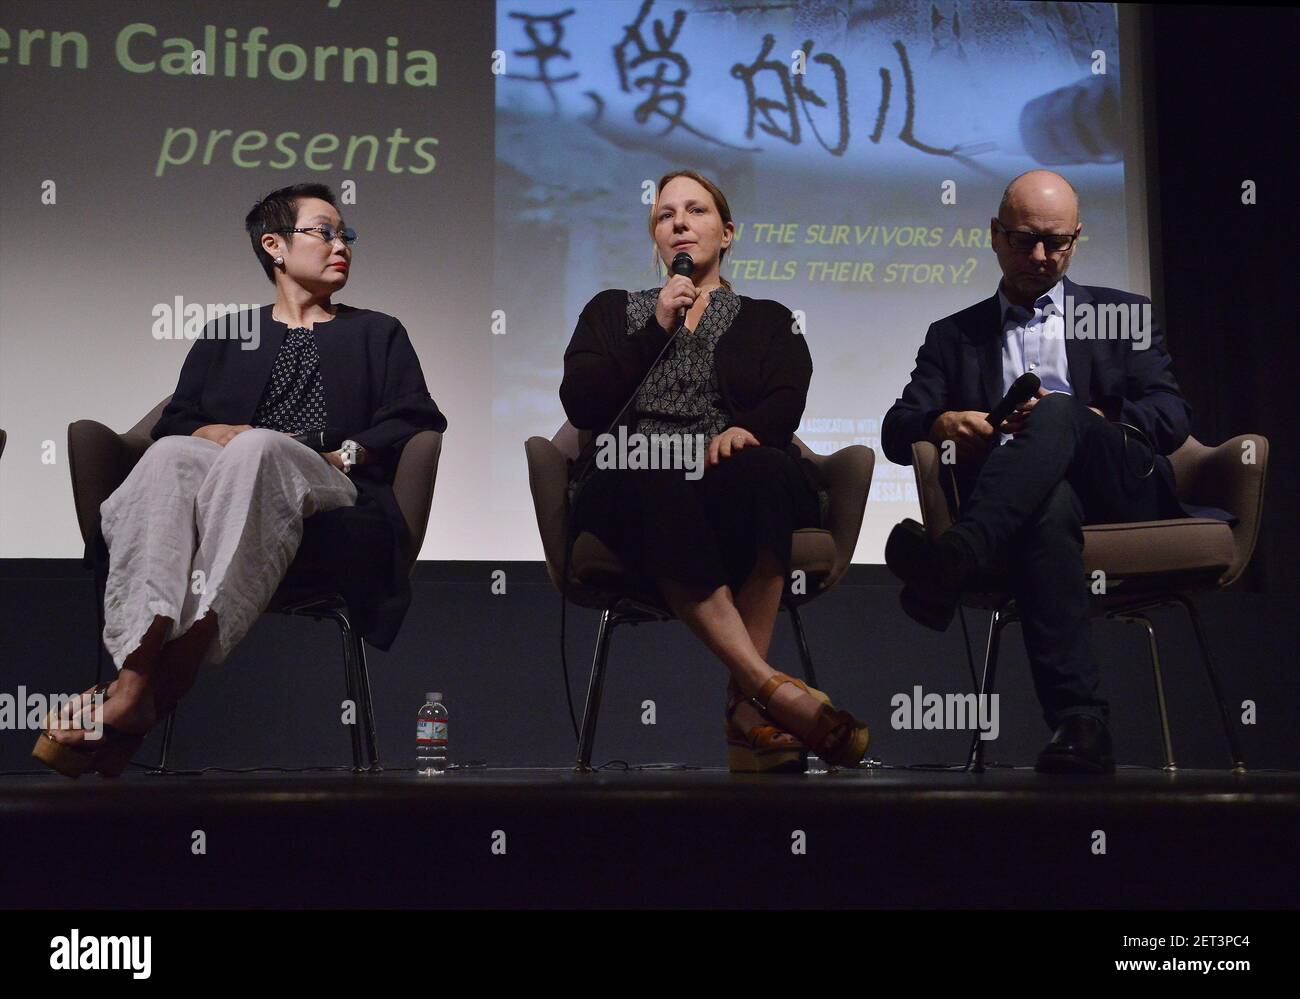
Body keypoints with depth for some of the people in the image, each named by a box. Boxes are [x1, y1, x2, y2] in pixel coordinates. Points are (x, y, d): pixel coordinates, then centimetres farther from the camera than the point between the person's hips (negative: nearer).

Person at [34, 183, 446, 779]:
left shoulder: (378, 334, 29)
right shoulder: (223, 338, 31)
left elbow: (419, 419, 13)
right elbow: (172, 423, 19)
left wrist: (348, 454, -5)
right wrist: (205, 433, -5)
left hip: (326, 495, -1)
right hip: (226, 482, 1)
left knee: (258, 446, -38)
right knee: (171, 455, -36)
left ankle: (171, 678, -52)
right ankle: (135, 676, -55)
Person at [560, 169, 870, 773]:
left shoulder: (767, 321, 25)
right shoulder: (611, 312, 27)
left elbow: (785, 405, 5)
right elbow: (580, 404, 10)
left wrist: (744, 430, -18)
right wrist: (656, 329, 3)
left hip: (730, 480, 1)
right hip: (633, 487, 0)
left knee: (763, 472, -38)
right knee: (657, 483, -40)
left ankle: (745, 701, -43)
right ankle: (772, 689, -48)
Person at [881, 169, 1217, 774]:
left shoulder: (1121, 315, 23)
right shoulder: (954, 335, 25)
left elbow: (1172, 416, 9)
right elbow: (897, 432, 13)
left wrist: (1094, 423, -11)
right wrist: (944, 423, -11)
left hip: (1126, 494, 0)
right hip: (1028, 506, 0)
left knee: (1058, 412, -33)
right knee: (1049, 506, -39)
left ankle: (953, 560, -54)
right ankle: (1079, 724, -50)